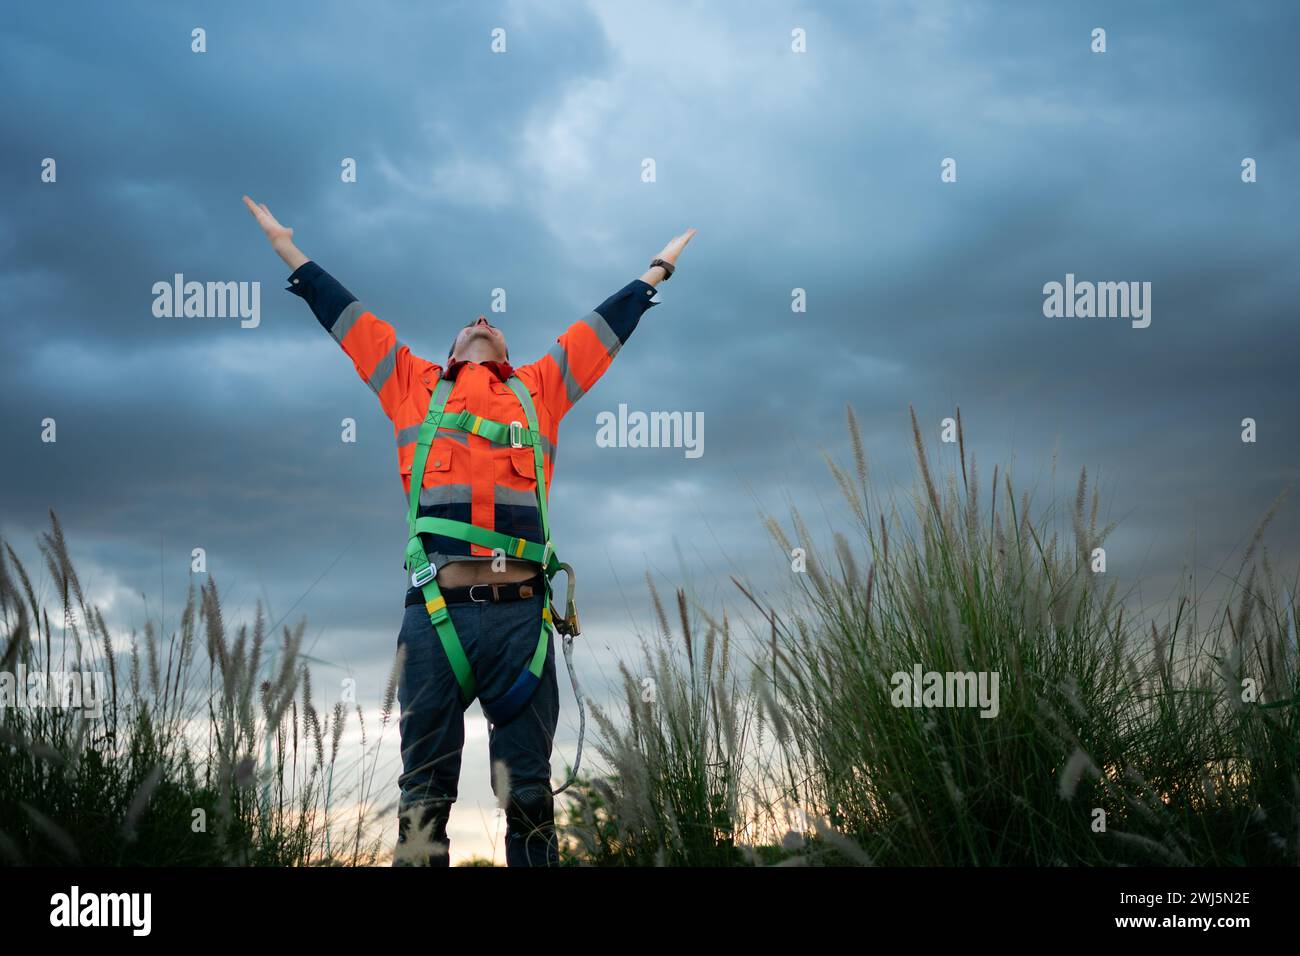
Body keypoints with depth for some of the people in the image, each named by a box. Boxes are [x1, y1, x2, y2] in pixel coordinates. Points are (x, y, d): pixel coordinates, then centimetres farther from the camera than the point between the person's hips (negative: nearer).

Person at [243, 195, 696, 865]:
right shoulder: (415, 386, 21)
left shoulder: (538, 390, 22)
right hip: (434, 613, 0)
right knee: (424, 794, 3)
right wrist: (286, 246, 31)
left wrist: (658, 268, 38)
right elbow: (342, 313, 26)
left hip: (520, 615, 1)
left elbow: (607, 325, 30)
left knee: (527, 793, 3)